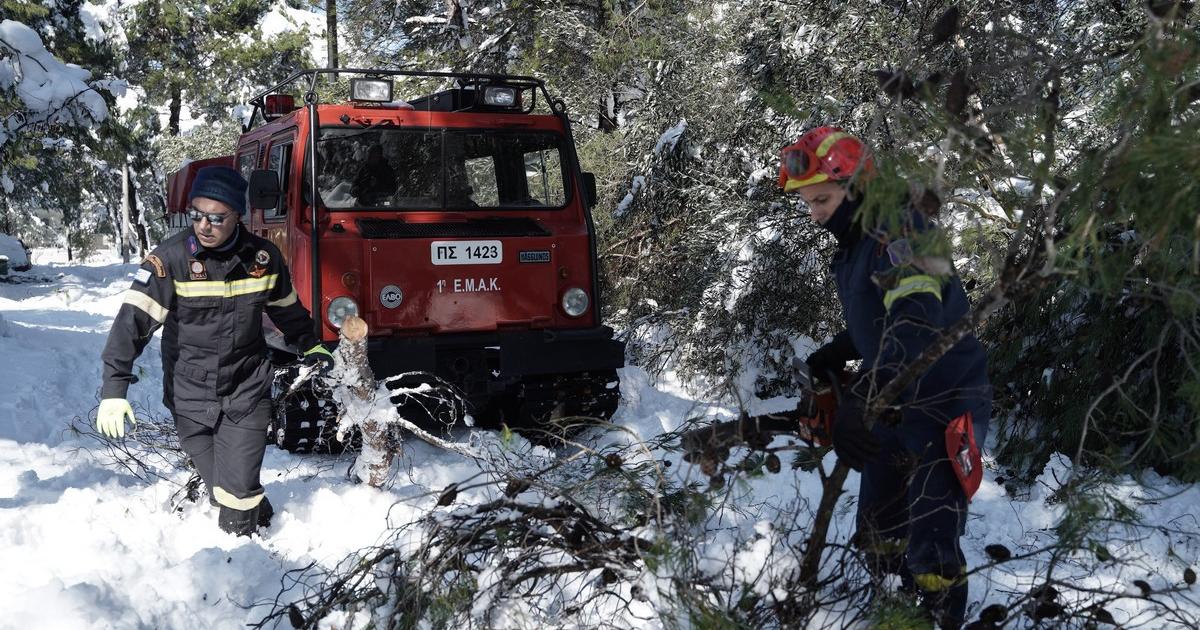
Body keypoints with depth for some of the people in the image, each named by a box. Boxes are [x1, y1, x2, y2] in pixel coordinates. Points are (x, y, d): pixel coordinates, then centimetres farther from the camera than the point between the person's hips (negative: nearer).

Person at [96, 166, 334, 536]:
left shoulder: (263, 257, -4)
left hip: (246, 393, 0)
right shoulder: (171, 259, -14)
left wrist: (310, 347, 18)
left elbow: (286, 308, 16)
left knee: (238, 489, -6)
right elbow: (133, 321, -18)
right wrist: (114, 388, -25)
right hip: (190, 397, 0)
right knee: (218, 489, 9)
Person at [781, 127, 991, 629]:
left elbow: (916, 322, -36)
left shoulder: (899, 231, -21)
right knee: (878, 541, 15)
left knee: (930, 552, -9)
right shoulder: (854, 246, 7)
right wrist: (833, 356, 3)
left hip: (945, 408, -9)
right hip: (895, 407, 9)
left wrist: (859, 399, -46)